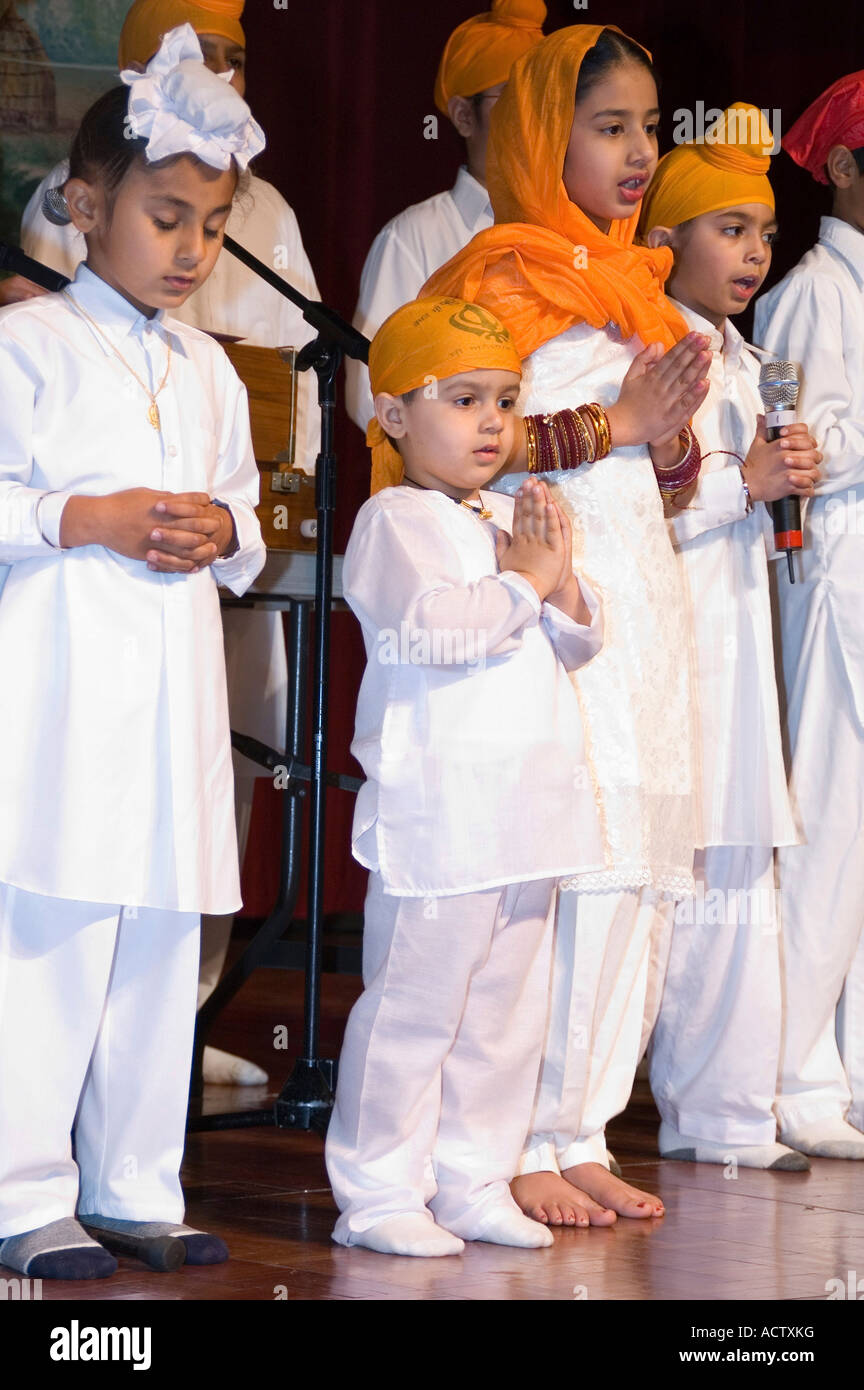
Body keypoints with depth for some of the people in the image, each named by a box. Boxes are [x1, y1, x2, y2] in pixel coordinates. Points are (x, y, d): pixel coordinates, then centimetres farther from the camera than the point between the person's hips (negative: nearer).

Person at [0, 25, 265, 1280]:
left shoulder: (209, 367, 18)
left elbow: (249, 505, 22)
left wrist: (224, 533, 1)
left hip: (176, 691, 6)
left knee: (161, 942, 8)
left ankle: (134, 1186, 16)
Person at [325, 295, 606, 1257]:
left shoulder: (514, 520, 18)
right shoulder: (396, 520, -6)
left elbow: (574, 645, 20)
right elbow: (432, 624, -22)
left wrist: (564, 584, 0)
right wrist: (524, 581, -11)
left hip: (524, 809, 8)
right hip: (436, 812, -8)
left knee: (507, 1006, 11)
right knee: (414, 1002, -5)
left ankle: (473, 1184, 19)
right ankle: (378, 1193, 2)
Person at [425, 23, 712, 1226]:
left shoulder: (631, 283, 21)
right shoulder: (507, 279, -5)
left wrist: (674, 450, 6)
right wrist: (614, 425, -15)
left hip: (642, 582, 8)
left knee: (641, 873, 5)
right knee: (559, 866, -11)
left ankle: (576, 1129, 13)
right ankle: (514, 1144, -3)